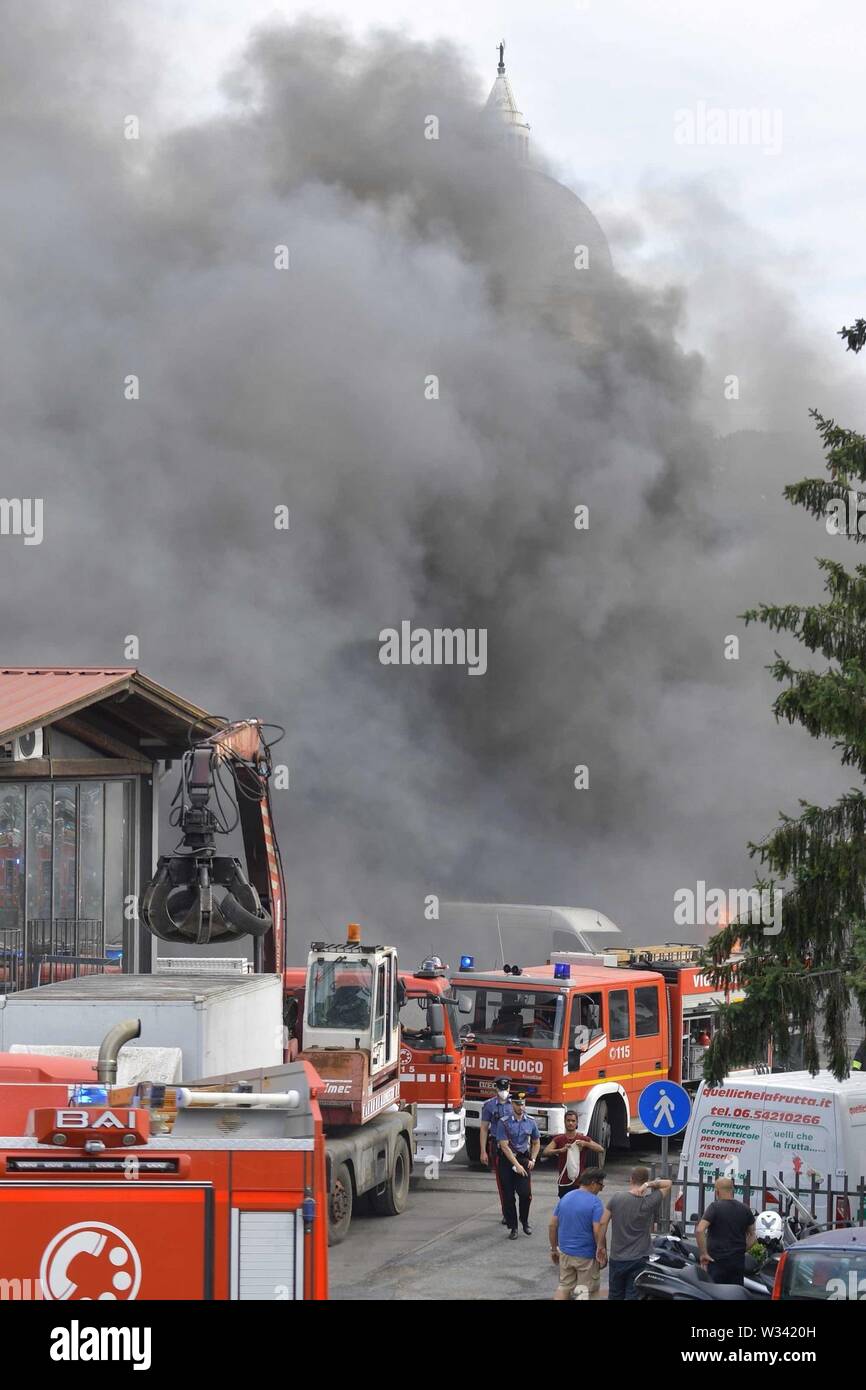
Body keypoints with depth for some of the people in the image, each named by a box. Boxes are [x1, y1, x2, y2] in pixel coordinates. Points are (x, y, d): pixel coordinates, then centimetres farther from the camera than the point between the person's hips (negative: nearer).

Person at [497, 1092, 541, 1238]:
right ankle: (513, 1227, 9)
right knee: (509, 1196, -1)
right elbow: (504, 1146, -13)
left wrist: (532, 1160, 2)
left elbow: (536, 1143, 16)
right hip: (507, 1160, -2)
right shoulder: (504, 1122, -9)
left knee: (525, 1193, -13)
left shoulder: (530, 1122, 2)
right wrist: (516, 1165, -17)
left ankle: (524, 1221, 10)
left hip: (524, 1159, 2)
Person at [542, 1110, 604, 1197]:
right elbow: (545, 1153, -8)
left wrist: (585, 1144, -19)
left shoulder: (583, 1139, 4)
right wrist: (561, 1150, -25)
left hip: (579, 1184, -1)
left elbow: (601, 1150, -5)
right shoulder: (559, 1140, 6)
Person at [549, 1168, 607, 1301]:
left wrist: (554, 1249, 14)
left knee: (564, 1286, 16)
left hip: (565, 1253, 5)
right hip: (586, 1255, -5)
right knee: (588, 1292, 9)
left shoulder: (565, 1198, 3)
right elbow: (598, 1231, -21)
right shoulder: (595, 1202, -16)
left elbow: (552, 1226, 5)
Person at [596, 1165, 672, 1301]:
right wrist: (648, 1185, -14)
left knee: (615, 1296, 16)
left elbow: (603, 1223, -1)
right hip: (639, 1259, -2)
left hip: (617, 1258, 2)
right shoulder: (649, 1202, -10)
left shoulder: (616, 1198, -4)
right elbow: (668, 1183, 0)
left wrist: (601, 1246, 11)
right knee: (633, 1297, -1)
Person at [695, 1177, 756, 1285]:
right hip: (738, 1261, 5)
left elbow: (699, 1230, -19)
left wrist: (703, 1253, -12)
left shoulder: (715, 1207, -8)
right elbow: (752, 1236, 15)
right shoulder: (745, 1209, 8)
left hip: (717, 1260, -5)